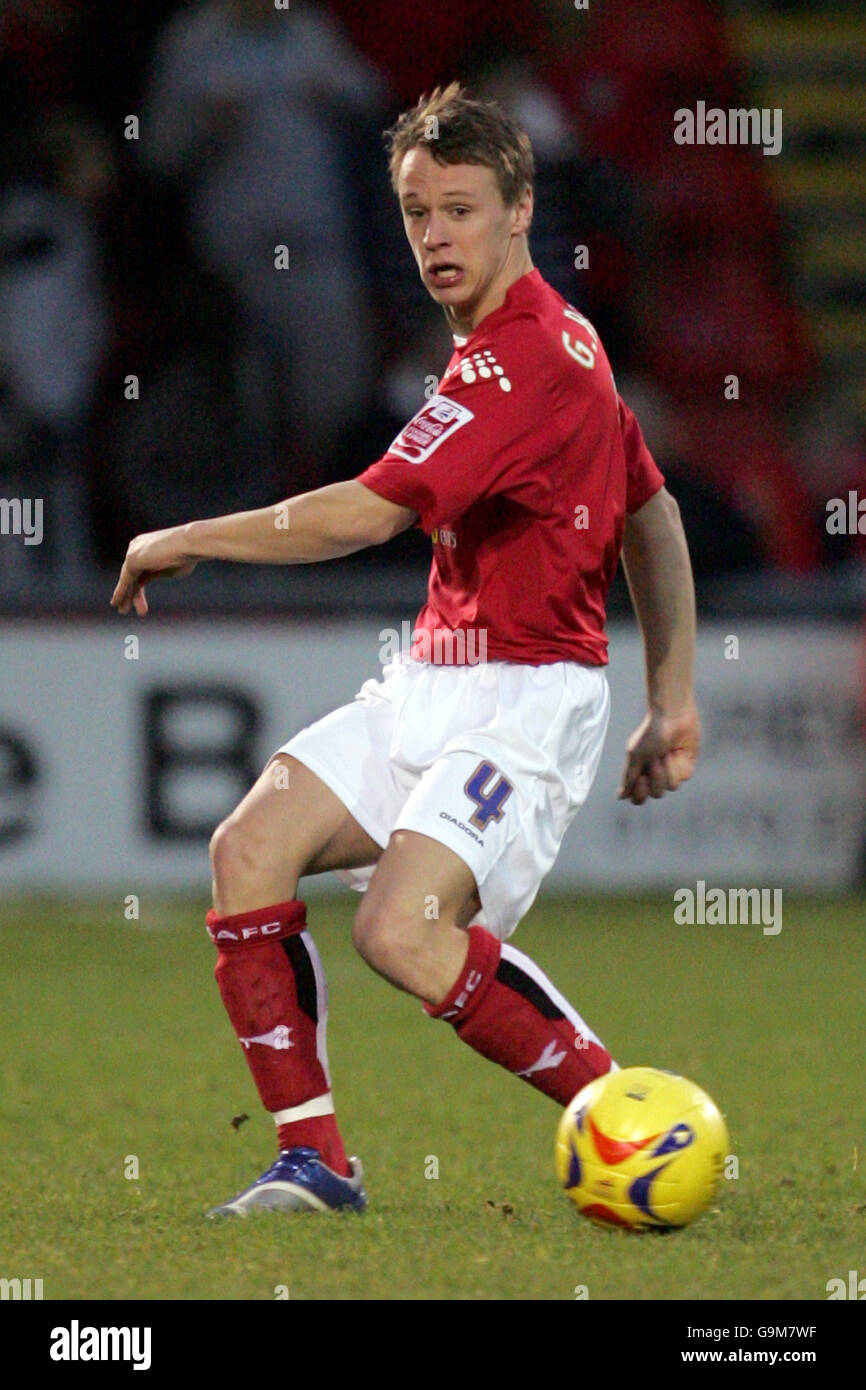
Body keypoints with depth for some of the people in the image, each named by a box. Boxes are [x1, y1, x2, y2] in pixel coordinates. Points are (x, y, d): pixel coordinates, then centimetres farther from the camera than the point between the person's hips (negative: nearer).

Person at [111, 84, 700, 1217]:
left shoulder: (521, 362, -18)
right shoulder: (549, 338, 16)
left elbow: (364, 515, -25)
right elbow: (654, 517, 24)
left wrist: (181, 541, -13)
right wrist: (673, 704, 23)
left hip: (526, 698, -10)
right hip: (430, 686, 10)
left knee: (401, 932, -24)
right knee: (250, 847, -6)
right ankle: (312, 1161, -4)